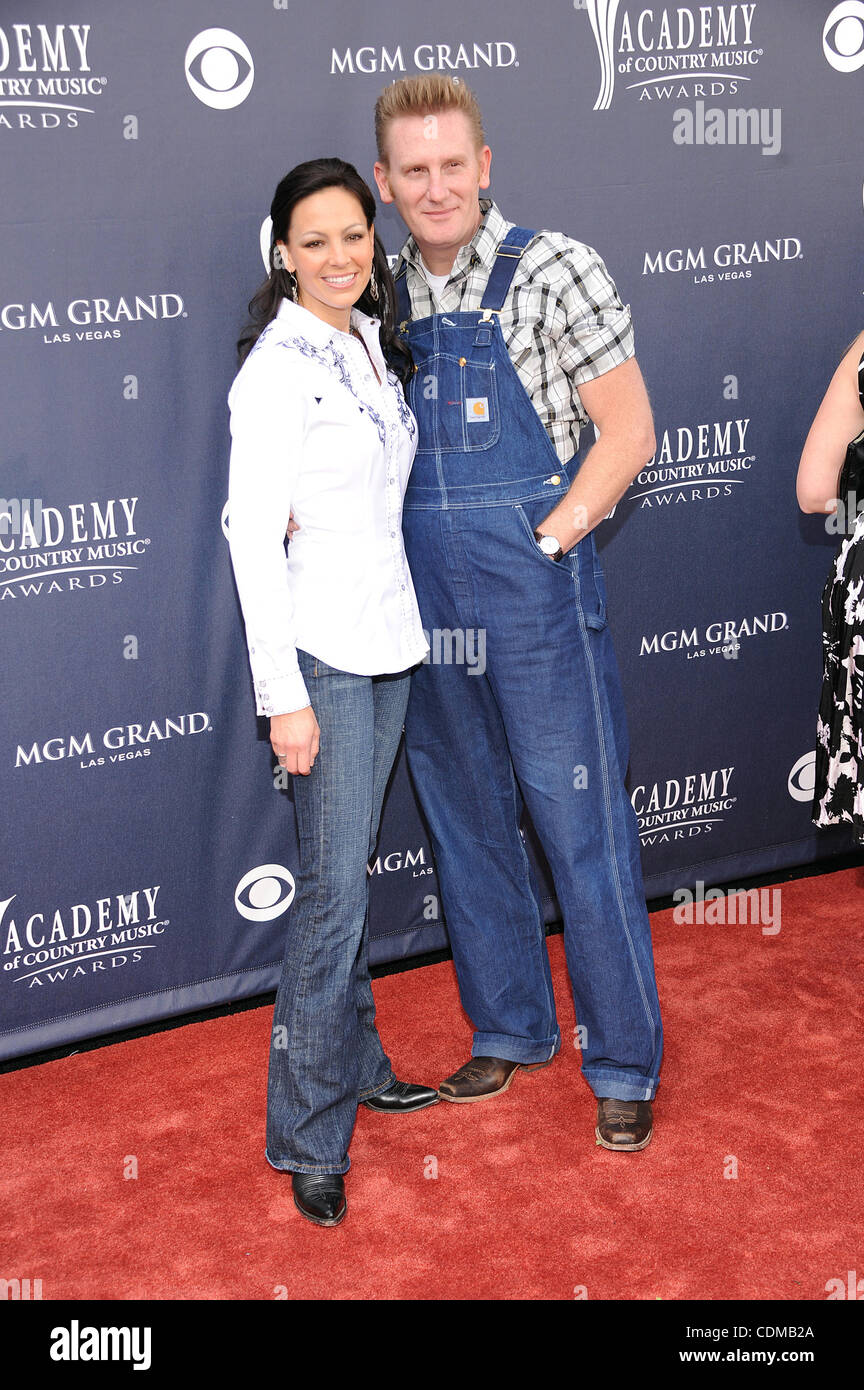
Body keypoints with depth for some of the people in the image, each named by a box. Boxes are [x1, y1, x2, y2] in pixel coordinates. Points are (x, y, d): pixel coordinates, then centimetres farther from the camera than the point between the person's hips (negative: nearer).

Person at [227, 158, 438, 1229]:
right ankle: (309, 1136, 5)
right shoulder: (276, 368, -12)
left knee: (350, 871, 17)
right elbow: (251, 536, -16)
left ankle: (355, 1067, 31)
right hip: (323, 649, -7)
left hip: (389, 637, 7)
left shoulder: (372, 345, 12)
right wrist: (284, 694, -19)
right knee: (334, 889, -6)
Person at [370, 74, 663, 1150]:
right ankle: (509, 1029, 33)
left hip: (537, 598, -5)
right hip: (423, 608, 5)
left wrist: (546, 543, -11)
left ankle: (623, 1063, 16)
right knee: (466, 825, 15)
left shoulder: (552, 270, -7)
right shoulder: (380, 294, 8)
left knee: (582, 830, 0)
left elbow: (628, 432, -7)